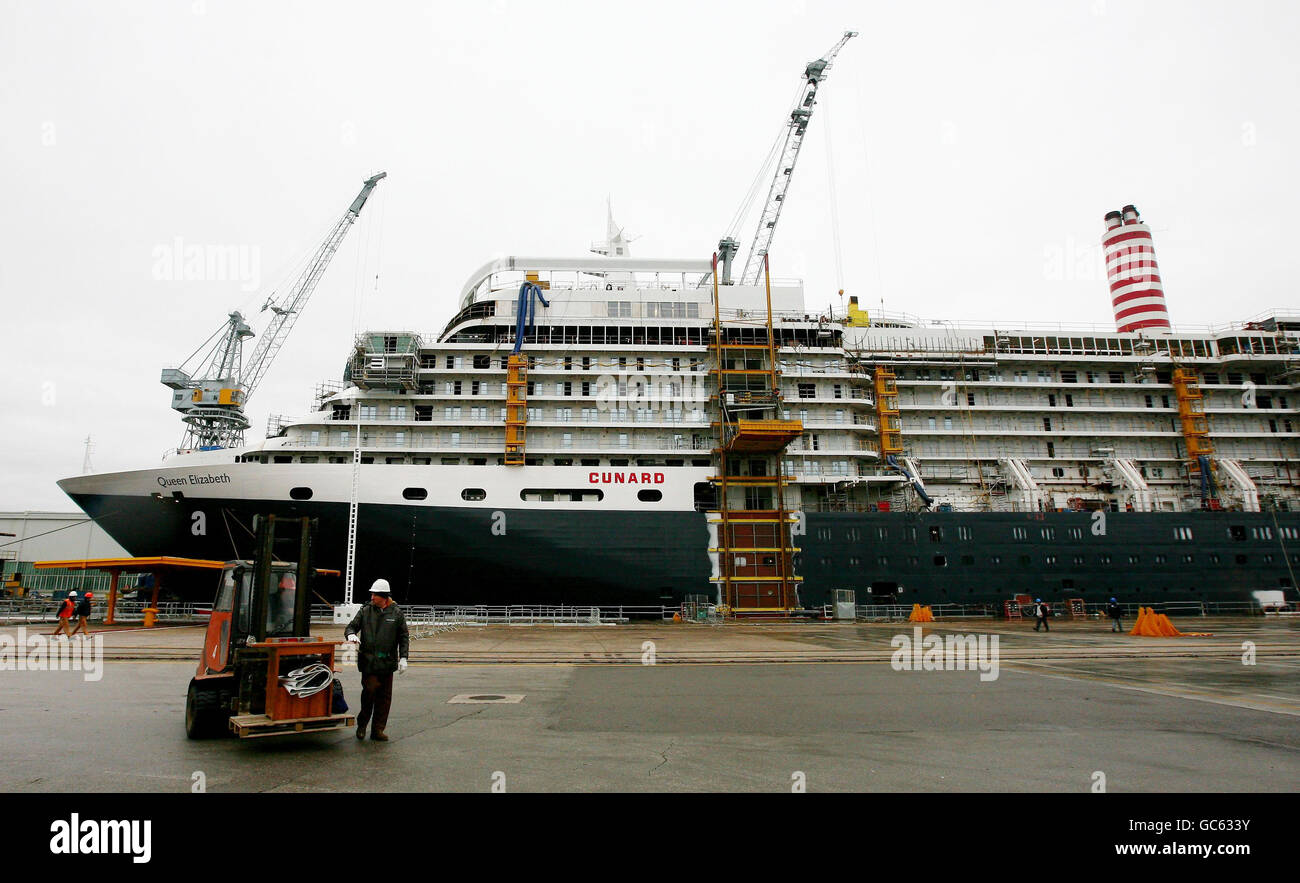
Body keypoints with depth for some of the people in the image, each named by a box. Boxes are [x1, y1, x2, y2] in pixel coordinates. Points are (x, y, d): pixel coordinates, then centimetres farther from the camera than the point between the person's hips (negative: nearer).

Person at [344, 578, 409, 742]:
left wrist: (403, 657, -1)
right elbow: (351, 626, 10)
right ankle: (362, 723, 10)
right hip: (368, 660, -1)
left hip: (388, 661, 1)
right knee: (370, 689, -13)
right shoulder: (365, 611, 7)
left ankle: (378, 730, 15)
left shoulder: (396, 613, 5)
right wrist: (351, 634, -14)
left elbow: (403, 637, 7)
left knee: (384, 696, 4)